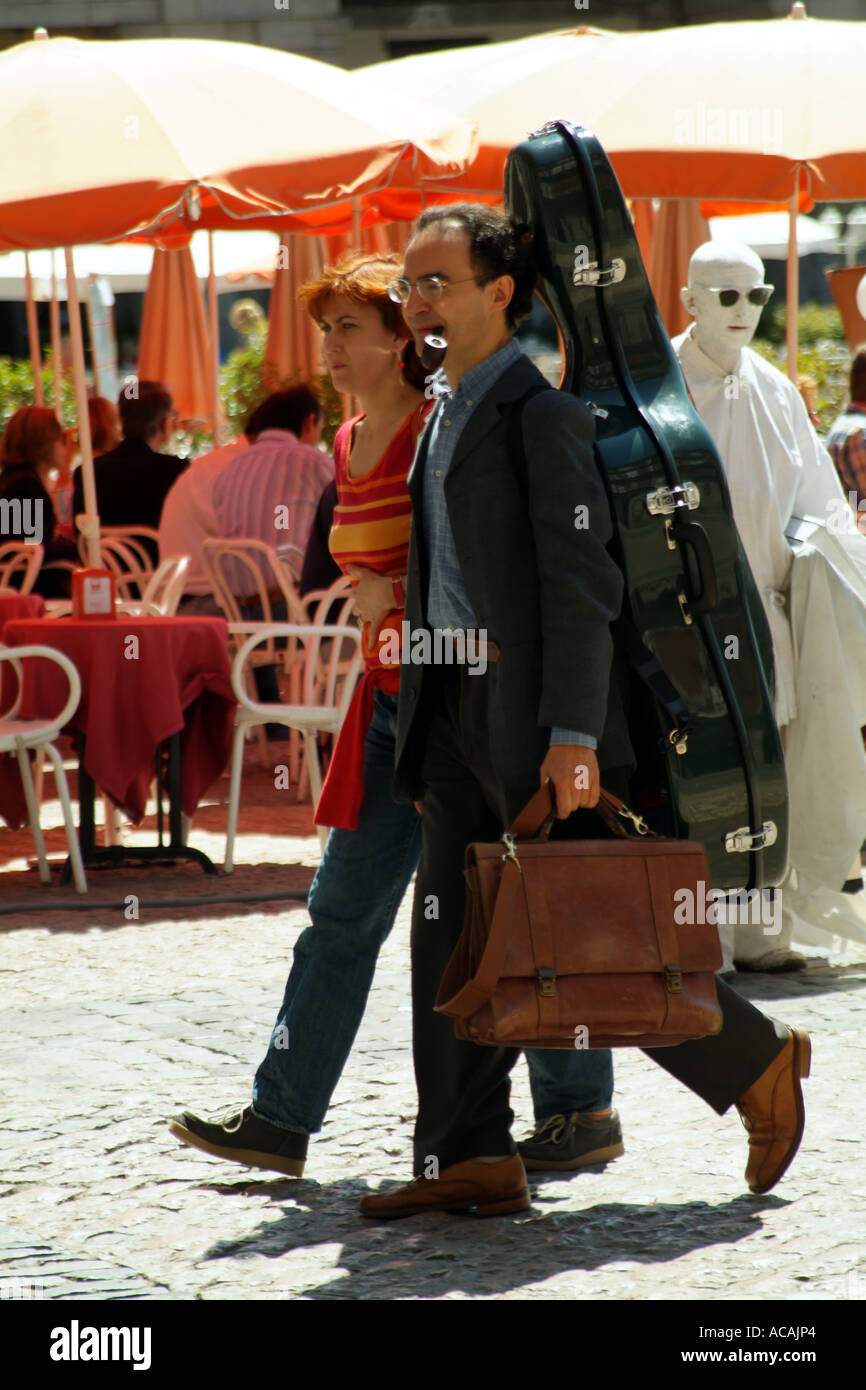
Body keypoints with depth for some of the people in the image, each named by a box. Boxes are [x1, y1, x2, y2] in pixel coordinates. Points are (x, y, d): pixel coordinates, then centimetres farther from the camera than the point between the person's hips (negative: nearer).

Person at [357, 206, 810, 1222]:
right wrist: (421, 730, 19)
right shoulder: (448, 417, 17)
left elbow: (580, 580, -17)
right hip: (461, 710, 9)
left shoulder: (542, 412, -11)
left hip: (538, 713, -9)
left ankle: (757, 1064, 13)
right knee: (451, 935, 3)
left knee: (582, 931, -4)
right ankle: (469, 1161, 5)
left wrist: (573, 734, -24)